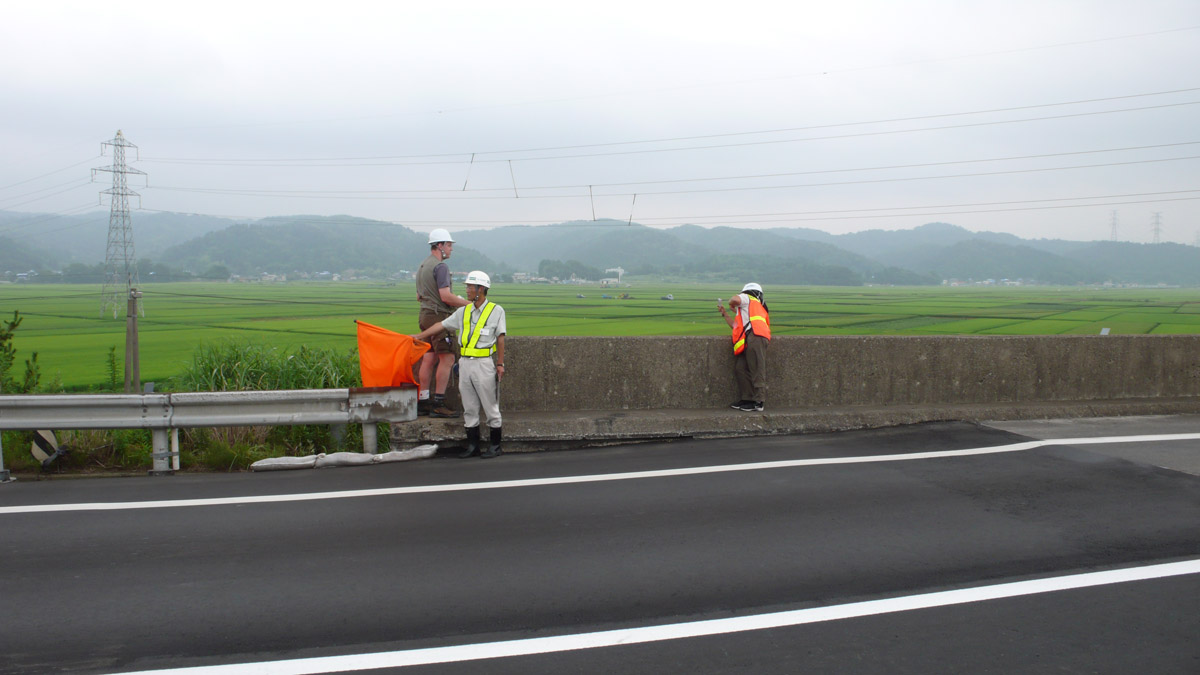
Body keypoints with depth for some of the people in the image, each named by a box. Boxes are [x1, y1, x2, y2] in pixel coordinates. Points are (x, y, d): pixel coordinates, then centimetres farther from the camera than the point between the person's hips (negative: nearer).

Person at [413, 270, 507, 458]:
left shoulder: (496, 310, 0)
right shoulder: (463, 311, 13)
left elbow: (500, 338, -2)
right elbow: (442, 325, 16)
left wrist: (500, 363, -6)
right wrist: (420, 336, 11)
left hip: (484, 363, -5)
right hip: (465, 363, 5)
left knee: (490, 406, 0)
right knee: (469, 407, 8)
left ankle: (495, 445, 9)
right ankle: (472, 445, 15)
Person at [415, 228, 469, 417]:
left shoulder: (422, 265, 18)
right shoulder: (441, 266, -13)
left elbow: (419, 297, 24)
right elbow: (446, 296, -19)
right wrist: (468, 303, -9)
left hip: (425, 315, 10)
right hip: (438, 316, -10)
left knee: (429, 359, 10)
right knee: (447, 358, -8)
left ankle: (422, 402, 12)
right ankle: (438, 405, -9)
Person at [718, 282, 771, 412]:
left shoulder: (747, 299, 18)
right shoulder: (760, 308, 41)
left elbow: (735, 299, -9)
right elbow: (736, 325, 43)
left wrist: (732, 303, 16)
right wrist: (724, 313, 49)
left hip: (754, 337, -9)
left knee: (757, 370, -13)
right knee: (740, 368, 6)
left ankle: (759, 402, -18)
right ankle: (747, 399, 2)